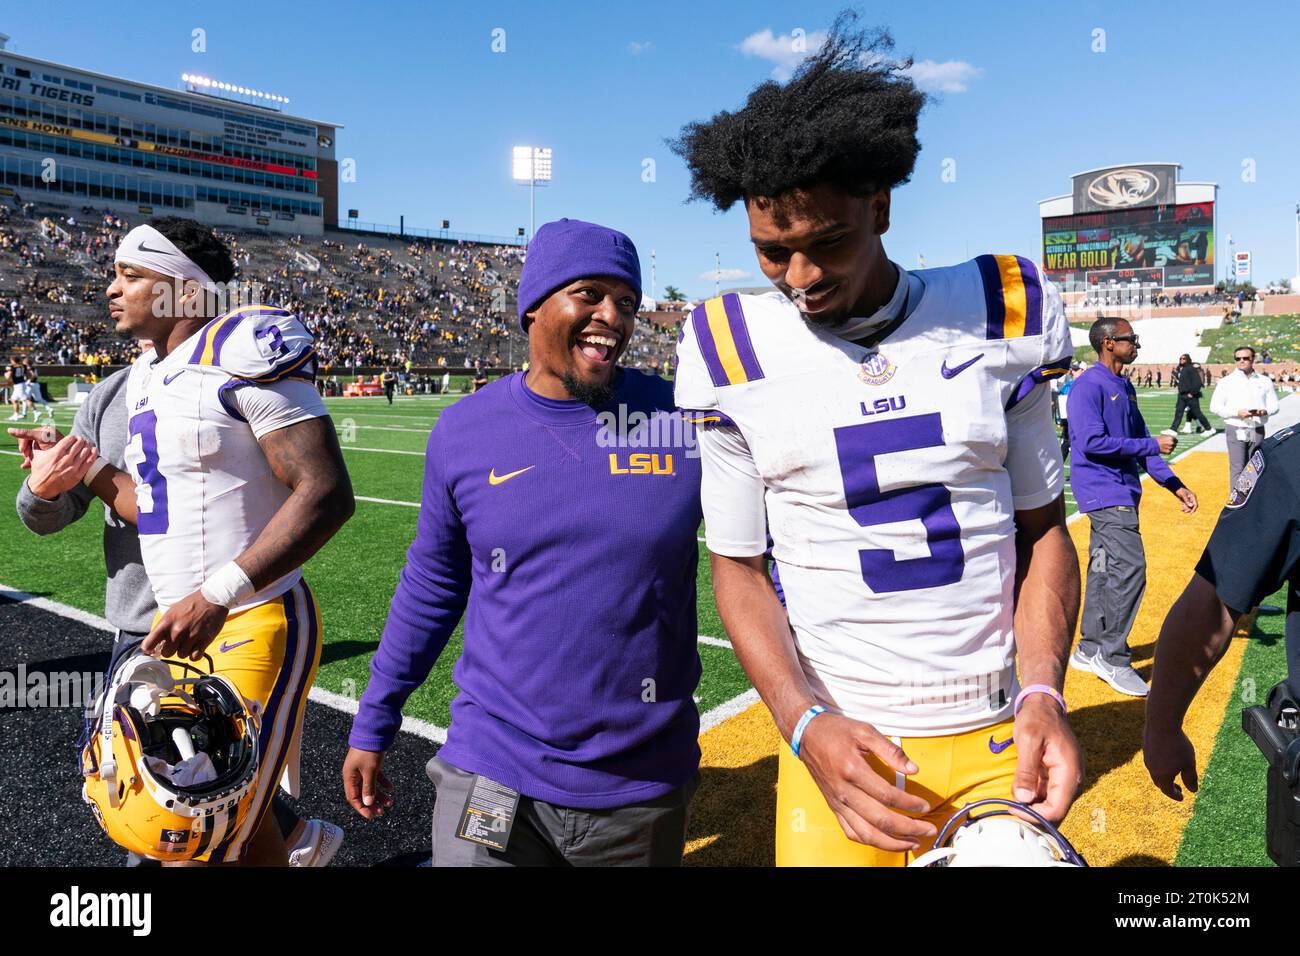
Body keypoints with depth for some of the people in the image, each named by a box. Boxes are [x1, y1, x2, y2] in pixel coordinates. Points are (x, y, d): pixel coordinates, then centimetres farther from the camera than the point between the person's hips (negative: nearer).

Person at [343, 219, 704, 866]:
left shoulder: (688, 422, -7)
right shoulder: (465, 432, -3)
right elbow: (431, 587, 7)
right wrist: (372, 726, 12)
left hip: (645, 790, 1)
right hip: (495, 777, 0)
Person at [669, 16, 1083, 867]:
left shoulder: (999, 317, -2)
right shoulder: (734, 354, -6)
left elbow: (1042, 527, 5)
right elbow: (739, 566, -2)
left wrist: (1043, 690, -9)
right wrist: (806, 723, -15)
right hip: (841, 738, -1)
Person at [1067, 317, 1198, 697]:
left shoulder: (1125, 387, 16)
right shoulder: (1088, 386, -13)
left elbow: (1140, 441, 17)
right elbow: (1091, 443, -22)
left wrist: (1174, 484, 10)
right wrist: (1152, 445, -14)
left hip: (1123, 492, 10)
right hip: (1104, 491, -10)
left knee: (1104, 571, 14)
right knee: (1130, 569, -14)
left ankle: (1089, 649, 24)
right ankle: (1113, 657, -4)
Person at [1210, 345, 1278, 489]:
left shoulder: (1264, 382, 11)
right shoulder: (1226, 382, 2)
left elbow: (1274, 405, 13)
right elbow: (1215, 406, -2)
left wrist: (1265, 411, -11)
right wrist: (1237, 413, -16)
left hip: (1258, 430, 3)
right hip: (1236, 430, -3)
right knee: (1237, 468, -7)